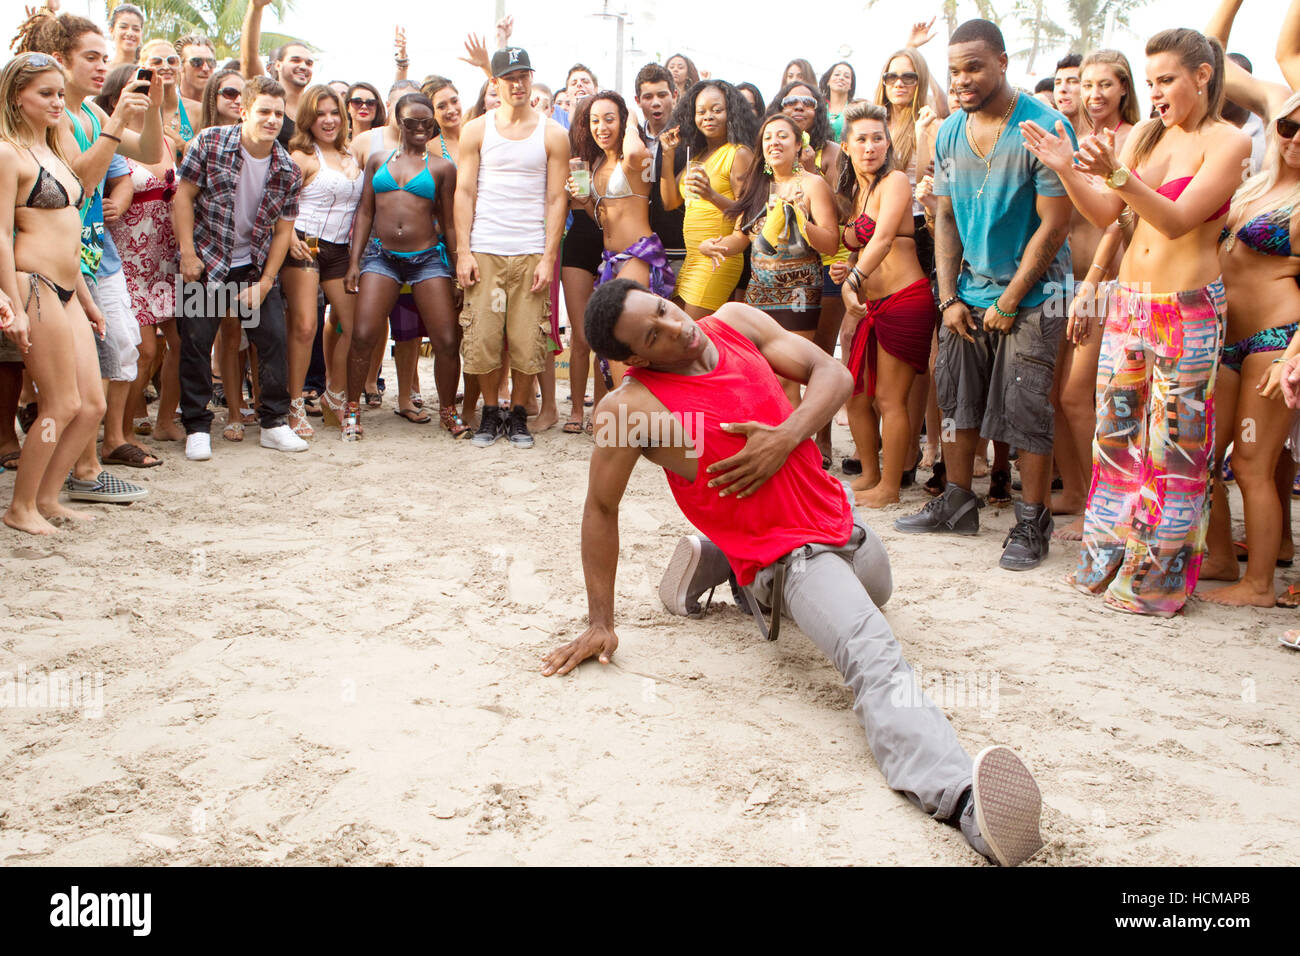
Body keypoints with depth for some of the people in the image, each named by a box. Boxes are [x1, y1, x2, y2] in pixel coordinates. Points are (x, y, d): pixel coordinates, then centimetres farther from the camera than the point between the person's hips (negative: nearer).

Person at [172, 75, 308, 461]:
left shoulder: (287, 171, -3)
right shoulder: (210, 143, -11)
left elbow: (283, 230, 1)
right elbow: (183, 196, -8)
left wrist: (265, 282, -4)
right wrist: (188, 254, -12)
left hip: (254, 265, 3)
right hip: (206, 262, -3)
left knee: (274, 337, -1)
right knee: (196, 341, -3)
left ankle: (274, 423, 11)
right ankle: (196, 428, 8)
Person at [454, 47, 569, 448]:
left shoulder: (552, 134, 6)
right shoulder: (476, 130, 8)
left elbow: (556, 199, 3)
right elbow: (464, 192, 6)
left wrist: (548, 257, -5)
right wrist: (463, 251, -3)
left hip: (532, 253, 0)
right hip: (484, 251, 1)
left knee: (528, 341, -2)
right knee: (482, 339, -2)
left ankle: (518, 415, 14)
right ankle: (489, 412, 15)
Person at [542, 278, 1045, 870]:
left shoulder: (736, 322, -2)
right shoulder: (632, 408, -18)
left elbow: (831, 374, -1)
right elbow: (602, 510, -8)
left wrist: (784, 438, -21)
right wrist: (600, 623, -8)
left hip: (841, 524, 8)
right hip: (788, 556, -8)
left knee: (875, 594, 40)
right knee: (875, 661, -33)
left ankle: (721, 560, 39)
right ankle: (958, 794, -56)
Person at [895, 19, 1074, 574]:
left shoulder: (1044, 127, -14)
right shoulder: (949, 134, 5)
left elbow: (1053, 225, -14)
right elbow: (945, 219, 10)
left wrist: (1008, 302, -13)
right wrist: (949, 297, 0)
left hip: (1029, 295, -6)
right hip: (968, 293, 6)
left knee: (1025, 412, -5)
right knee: (956, 401, 10)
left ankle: (1033, 524, 6)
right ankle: (957, 505, 25)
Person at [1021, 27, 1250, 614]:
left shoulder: (1228, 142, -7)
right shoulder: (1146, 135, 11)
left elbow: (1178, 220, -19)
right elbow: (1104, 214, 8)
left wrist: (1116, 173, -30)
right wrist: (1067, 169, -7)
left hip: (1189, 309, -6)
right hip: (1129, 299, 6)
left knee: (1173, 443, -1)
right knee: (1116, 432, 8)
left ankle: (1159, 577, 10)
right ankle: (1110, 560, 21)